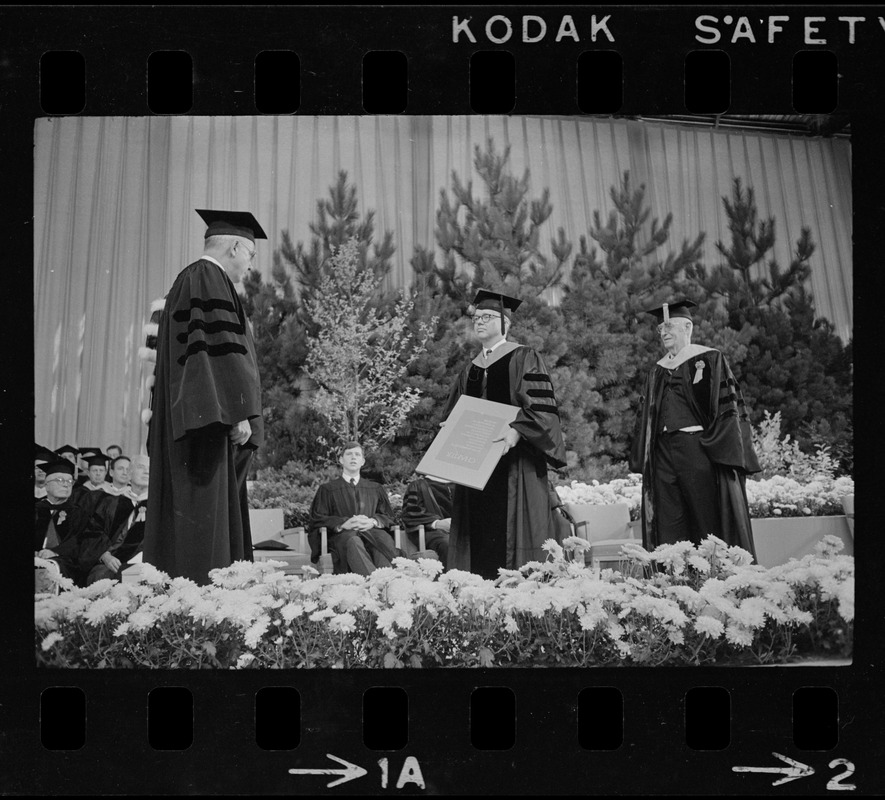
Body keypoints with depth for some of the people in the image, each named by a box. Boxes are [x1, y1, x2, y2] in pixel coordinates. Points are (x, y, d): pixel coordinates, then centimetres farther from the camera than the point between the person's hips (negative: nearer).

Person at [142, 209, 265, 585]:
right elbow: (220, 348, -18)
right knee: (204, 512, -12)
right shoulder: (209, 279, -8)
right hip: (207, 417, -10)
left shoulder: (186, 280, 23)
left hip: (184, 421, 10)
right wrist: (239, 413, -21)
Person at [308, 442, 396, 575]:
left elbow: (388, 516, 19)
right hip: (341, 534, -2)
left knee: (383, 540, -36)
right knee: (353, 542, -40)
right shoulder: (327, 489, 20)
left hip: (372, 531, 2)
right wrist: (343, 523, -12)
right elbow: (318, 518, 7)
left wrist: (373, 521, -7)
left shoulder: (376, 489, 27)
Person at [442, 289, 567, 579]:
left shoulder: (523, 359, 0)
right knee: (480, 535, 1)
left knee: (513, 531, -8)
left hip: (514, 462, -5)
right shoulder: (471, 370, 18)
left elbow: (541, 407, -11)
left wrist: (516, 431, -26)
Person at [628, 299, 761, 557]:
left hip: (699, 448, -5)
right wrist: (643, 456, 9)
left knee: (710, 522, -3)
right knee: (669, 530, 1)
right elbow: (645, 417, 20)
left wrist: (724, 452, -15)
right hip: (664, 455, 5)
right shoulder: (657, 371, 18)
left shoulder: (709, 359, 1)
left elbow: (729, 406, -6)